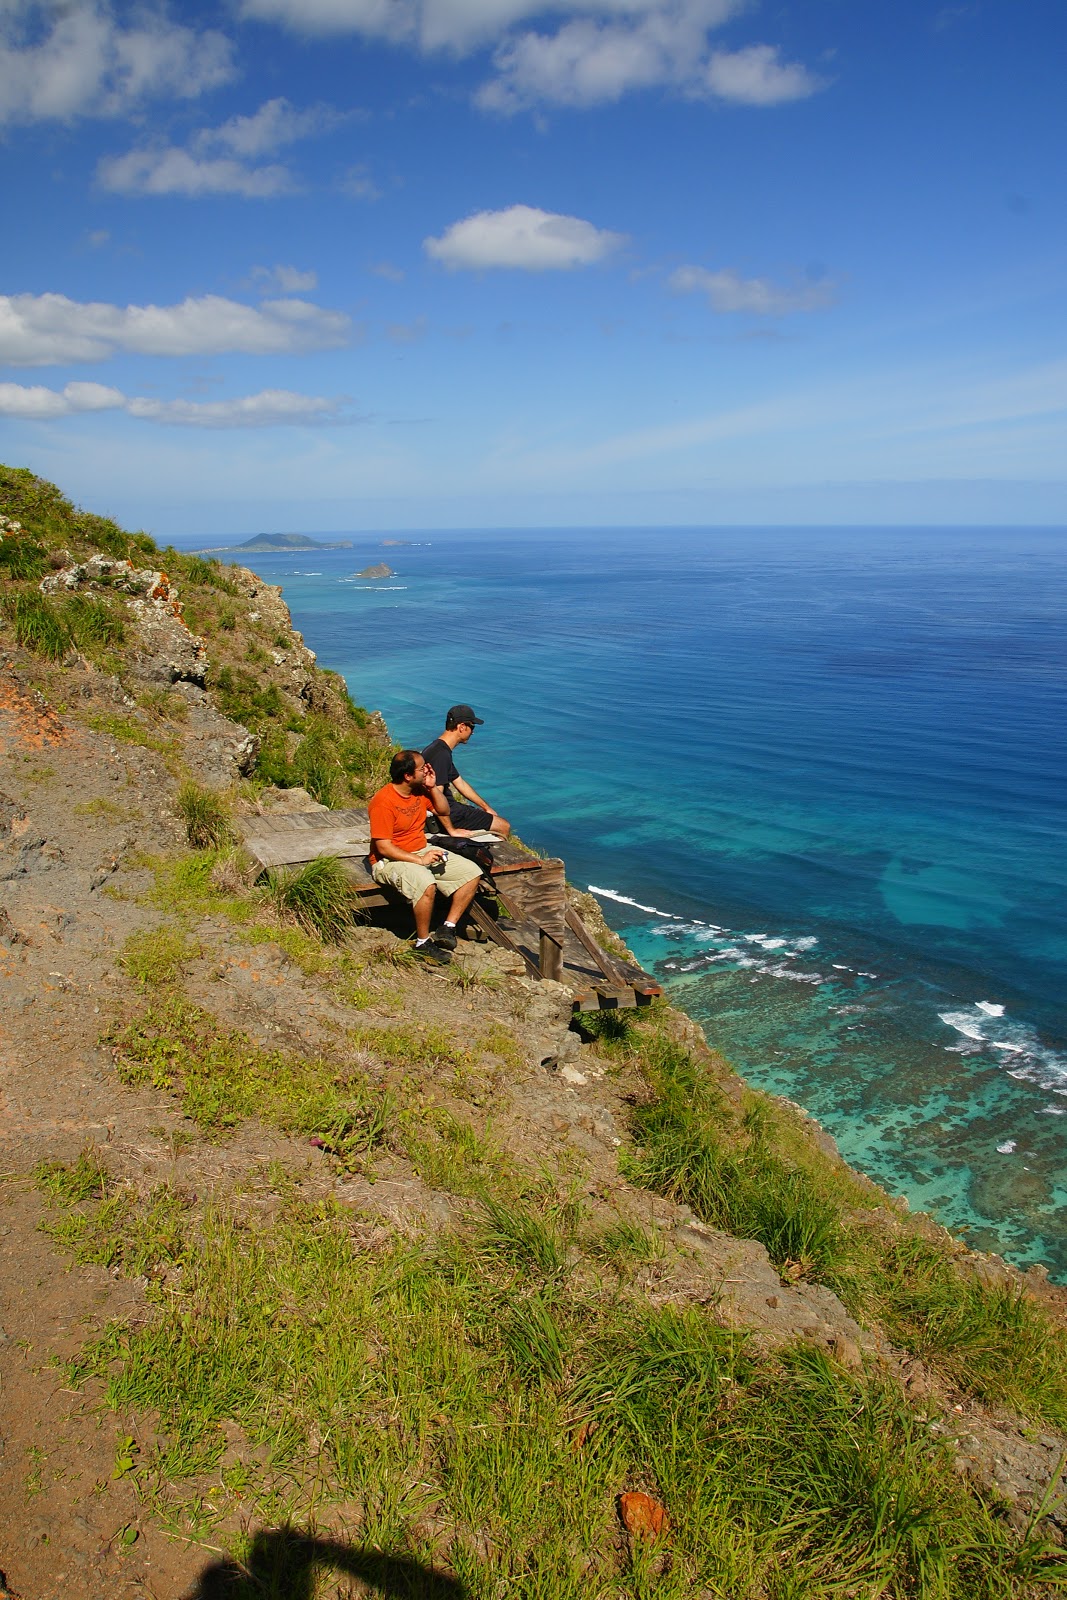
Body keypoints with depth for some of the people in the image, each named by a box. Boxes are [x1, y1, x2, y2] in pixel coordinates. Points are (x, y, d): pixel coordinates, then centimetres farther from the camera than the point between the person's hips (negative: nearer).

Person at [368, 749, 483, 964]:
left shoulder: (419, 790, 3)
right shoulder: (384, 802, -21)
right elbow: (383, 847, -23)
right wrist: (419, 860, -27)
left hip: (423, 851, 8)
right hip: (391, 860, -8)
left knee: (473, 873, -4)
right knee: (427, 884, -38)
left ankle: (448, 928, -3)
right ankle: (423, 943, -19)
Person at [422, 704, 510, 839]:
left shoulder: (439, 749, 11)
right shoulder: (441, 755, -24)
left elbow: (460, 783, 19)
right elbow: (438, 800, -31)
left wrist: (486, 807, 21)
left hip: (450, 807, 11)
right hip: (450, 815, -11)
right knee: (504, 827, -4)